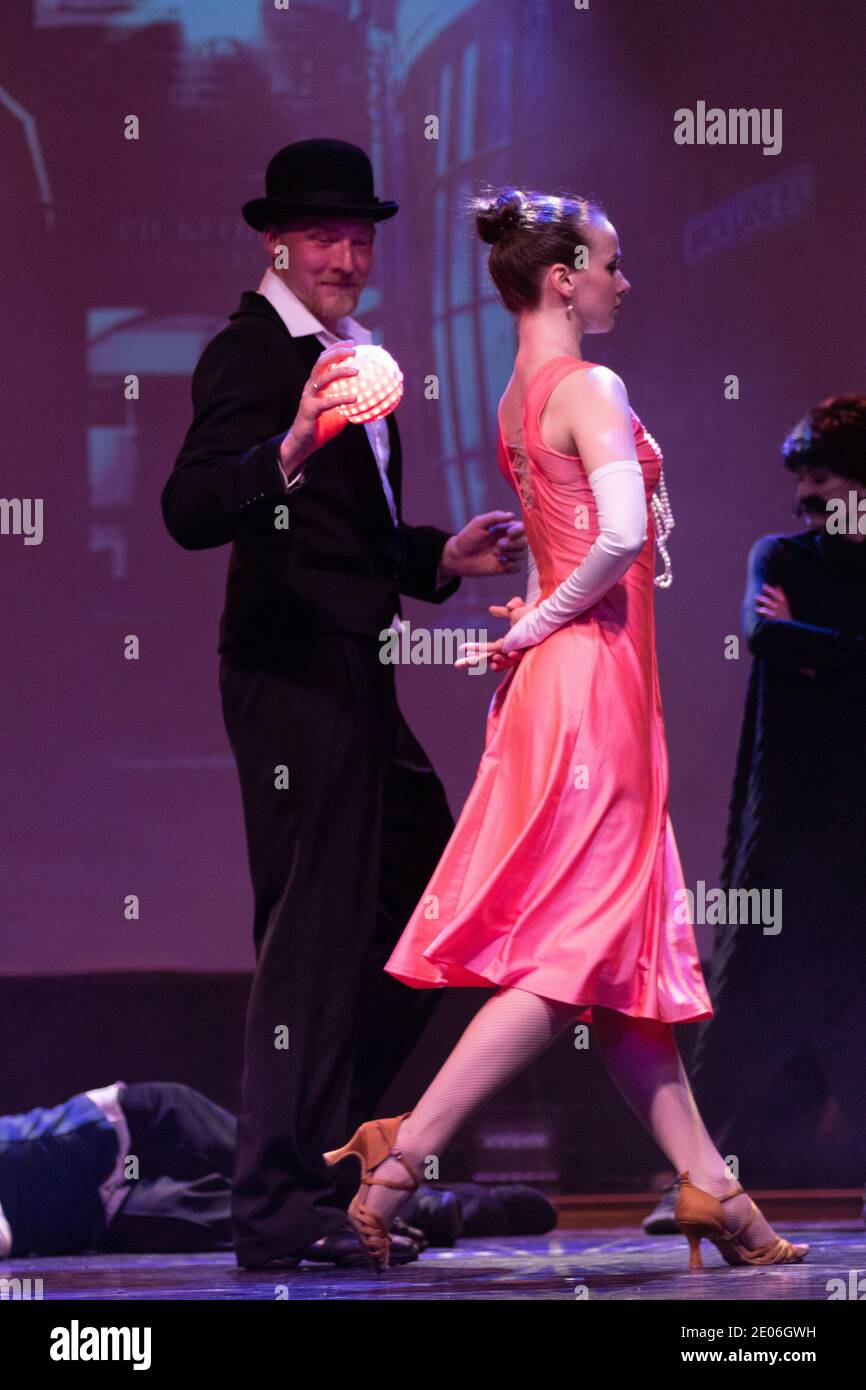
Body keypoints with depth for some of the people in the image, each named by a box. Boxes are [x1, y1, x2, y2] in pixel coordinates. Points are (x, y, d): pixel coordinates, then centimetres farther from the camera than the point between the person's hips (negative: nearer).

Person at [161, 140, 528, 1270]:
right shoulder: (249, 352, -10)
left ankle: (321, 1145, 22)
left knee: (423, 906, 15)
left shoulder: (349, 357, 20)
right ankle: (281, 1206, -5)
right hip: (293, 673, -10)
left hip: (353, 674, 10)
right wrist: (289, 450, -40)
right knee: (317, 922, -8)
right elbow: (190, 511, -24)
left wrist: (443, 556, 12)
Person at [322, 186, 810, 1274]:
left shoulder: (517, 398, 15)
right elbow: (621, 533, -26)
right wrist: (542, 626, -14)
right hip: (593, 673, -10)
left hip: (558, 671, 10)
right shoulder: (591, 388, -13)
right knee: (574, 953, -8)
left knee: (620, 947, 8)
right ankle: (404, 1153, -12)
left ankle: (707, 1185, 12)